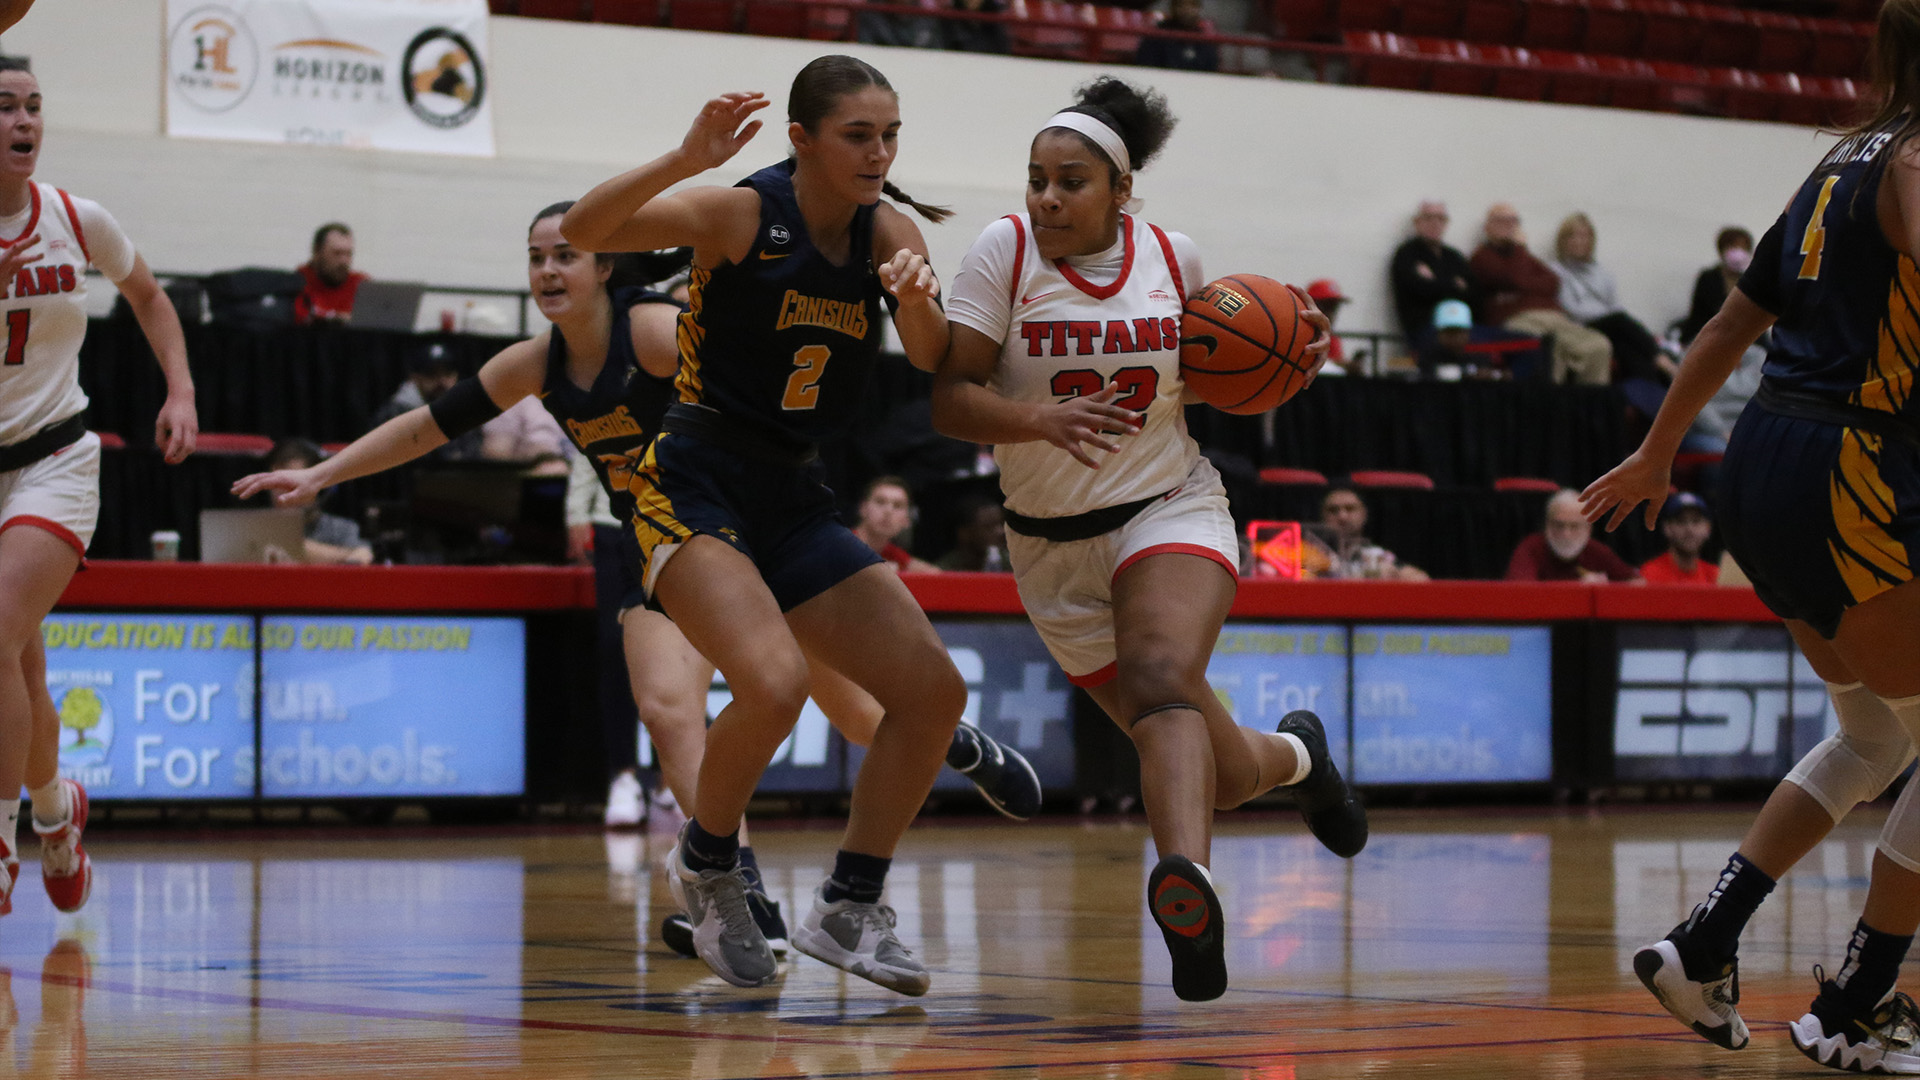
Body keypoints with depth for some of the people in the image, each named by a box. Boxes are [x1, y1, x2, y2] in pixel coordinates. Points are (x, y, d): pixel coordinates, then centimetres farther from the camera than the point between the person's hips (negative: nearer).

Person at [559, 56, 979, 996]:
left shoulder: (888, 232, 5)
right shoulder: (739, 214, -12)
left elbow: (932, 361, -4)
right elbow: (581, 231, -22)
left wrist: (917, 300, -26)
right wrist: (688, 159, -36)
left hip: (796, 503, 7)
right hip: (695, 486, -7)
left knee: (935, 691, -1)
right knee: (774, 683, -29)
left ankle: (847, 910, 12)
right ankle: (706, 866, -1)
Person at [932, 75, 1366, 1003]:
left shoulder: (1174, 259, -1)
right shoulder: (1006, 251, -8)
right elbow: (949, 400, -14)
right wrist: (1038, 419, -33)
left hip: (1171, 510, -1)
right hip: (1054, 545, 1)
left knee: (1162, 682, -33)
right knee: (1211, 775, 6)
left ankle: (1188, 888, -54)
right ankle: (1293, 756, 42)